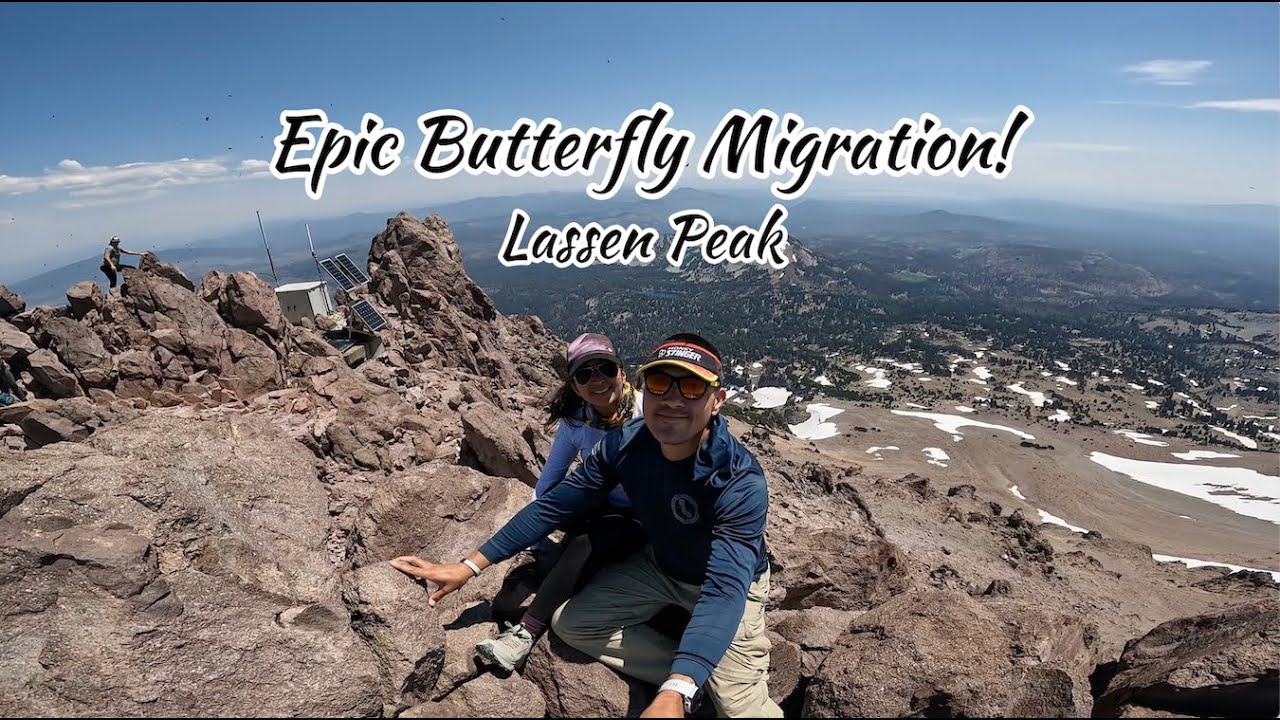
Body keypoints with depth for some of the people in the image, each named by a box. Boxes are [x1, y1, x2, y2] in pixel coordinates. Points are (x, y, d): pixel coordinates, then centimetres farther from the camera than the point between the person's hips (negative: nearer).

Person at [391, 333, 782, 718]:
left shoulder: (740, 483, -36)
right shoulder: (625, 444, -22)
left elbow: (725, 589, -44)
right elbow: (554, 505, -15)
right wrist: (470, 566, -15)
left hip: (729, 582, -4)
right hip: (659, 565, 5)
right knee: (570, 622, -2)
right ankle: (700, 683, 0)